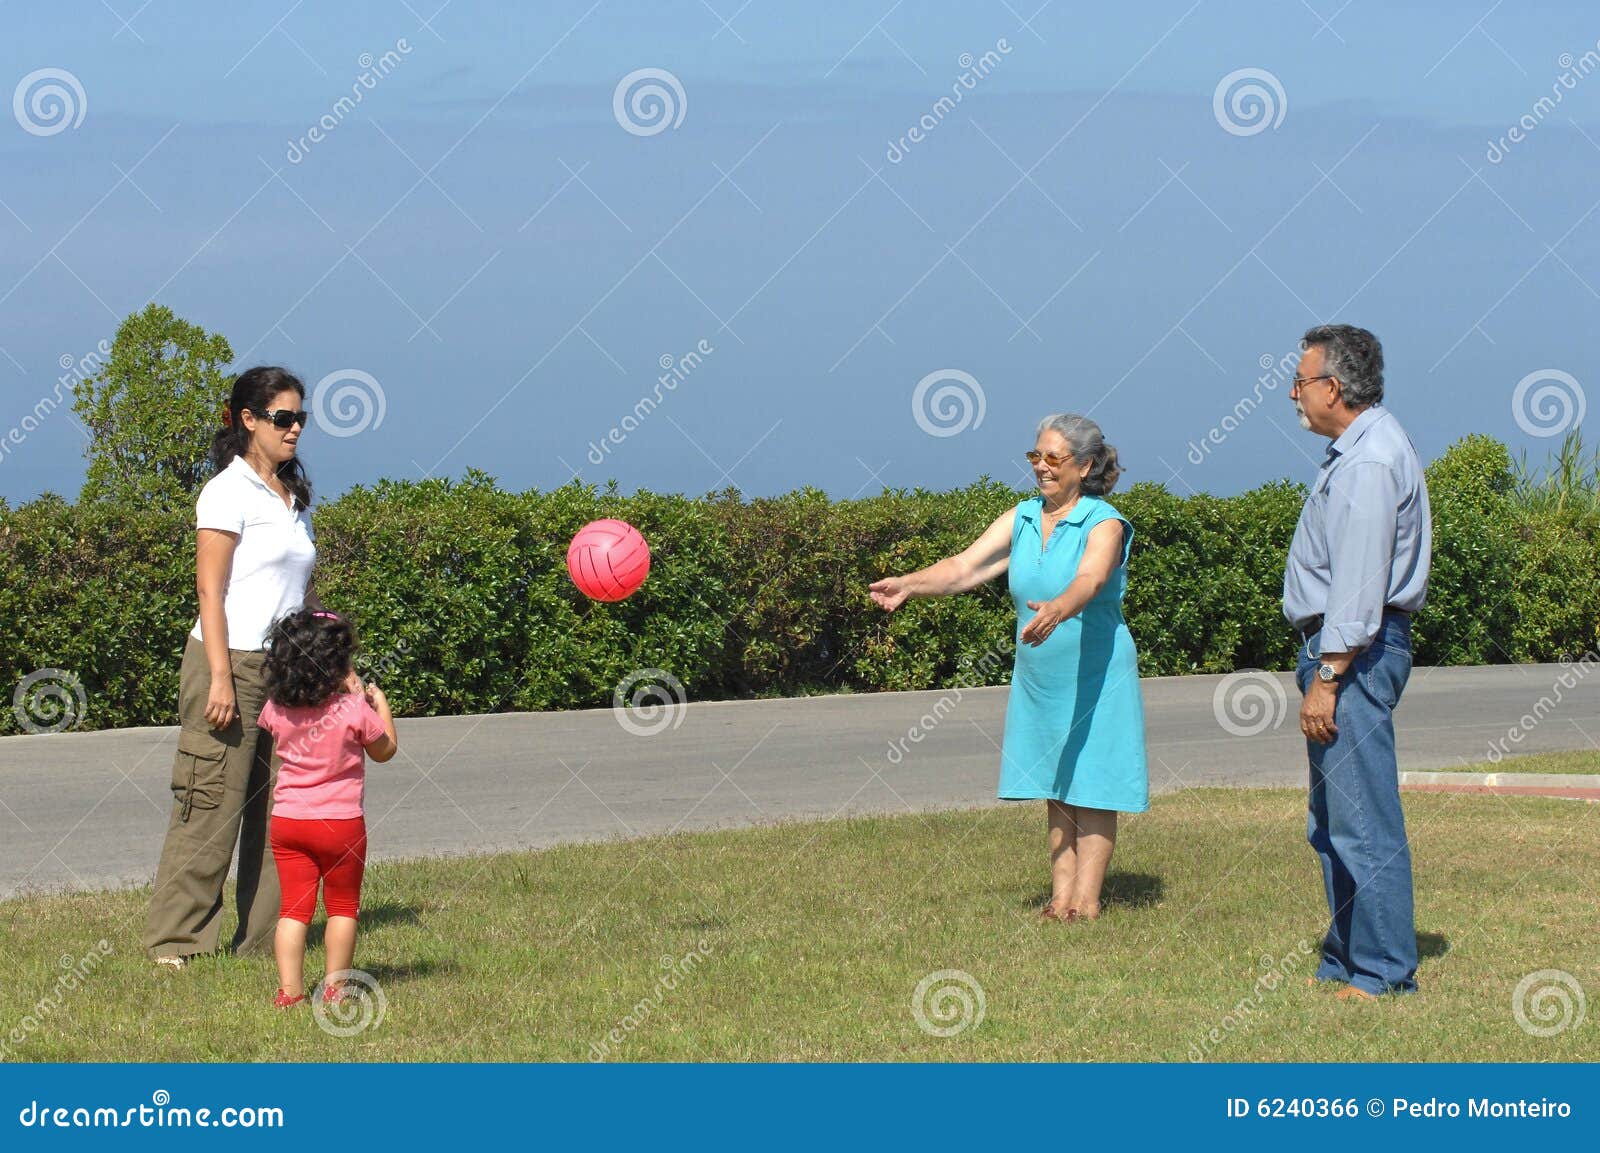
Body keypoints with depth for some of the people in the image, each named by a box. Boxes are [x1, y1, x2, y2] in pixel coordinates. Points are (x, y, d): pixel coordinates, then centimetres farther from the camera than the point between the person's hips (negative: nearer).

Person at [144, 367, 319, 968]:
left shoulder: (294, 498, 16)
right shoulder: (229, 492, -6)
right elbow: (211, 589, -10)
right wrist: (220, 678, -16)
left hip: (285, 669, 7)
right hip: (233, 663, -7)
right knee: (213, 805, -7)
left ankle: (264, 934, 9)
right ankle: (176, 940, -3)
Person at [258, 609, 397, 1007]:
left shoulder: (277, 709, -1)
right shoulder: (354, 710, -13)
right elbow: (385, 750, 3)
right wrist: (380, 702, 16)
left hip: (287, 821, 3)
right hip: (341, 822, -3)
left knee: (293, 907, 5)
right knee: (342, 906, 12)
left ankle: (289, 987, -4)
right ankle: (335, 983, 11)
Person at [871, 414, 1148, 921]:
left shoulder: (1104, 524, -12)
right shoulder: (1021, 519, 5)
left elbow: (1089, 581, -32)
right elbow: (964, 567, -4)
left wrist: (1056, 610, -53)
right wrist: (909, 584, -21)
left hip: (1097, 677, -6)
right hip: (1037, 678, 6)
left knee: (1091, 788, -2)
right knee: (1055, 790, 8)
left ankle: (1086, 899, 2)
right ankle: (1060, 896, 12)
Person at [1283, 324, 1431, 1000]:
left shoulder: (1368, 462, -17)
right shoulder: (1358, 450, 17)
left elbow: (1357, 584, -22)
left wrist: (1327, 678, -22)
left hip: (1354, 652, -11)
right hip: (1341, 647, 11)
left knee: (1363, 820, -9)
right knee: (1332, 823, 16)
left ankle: (1384, 976, -7)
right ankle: (1344, 962, 23)